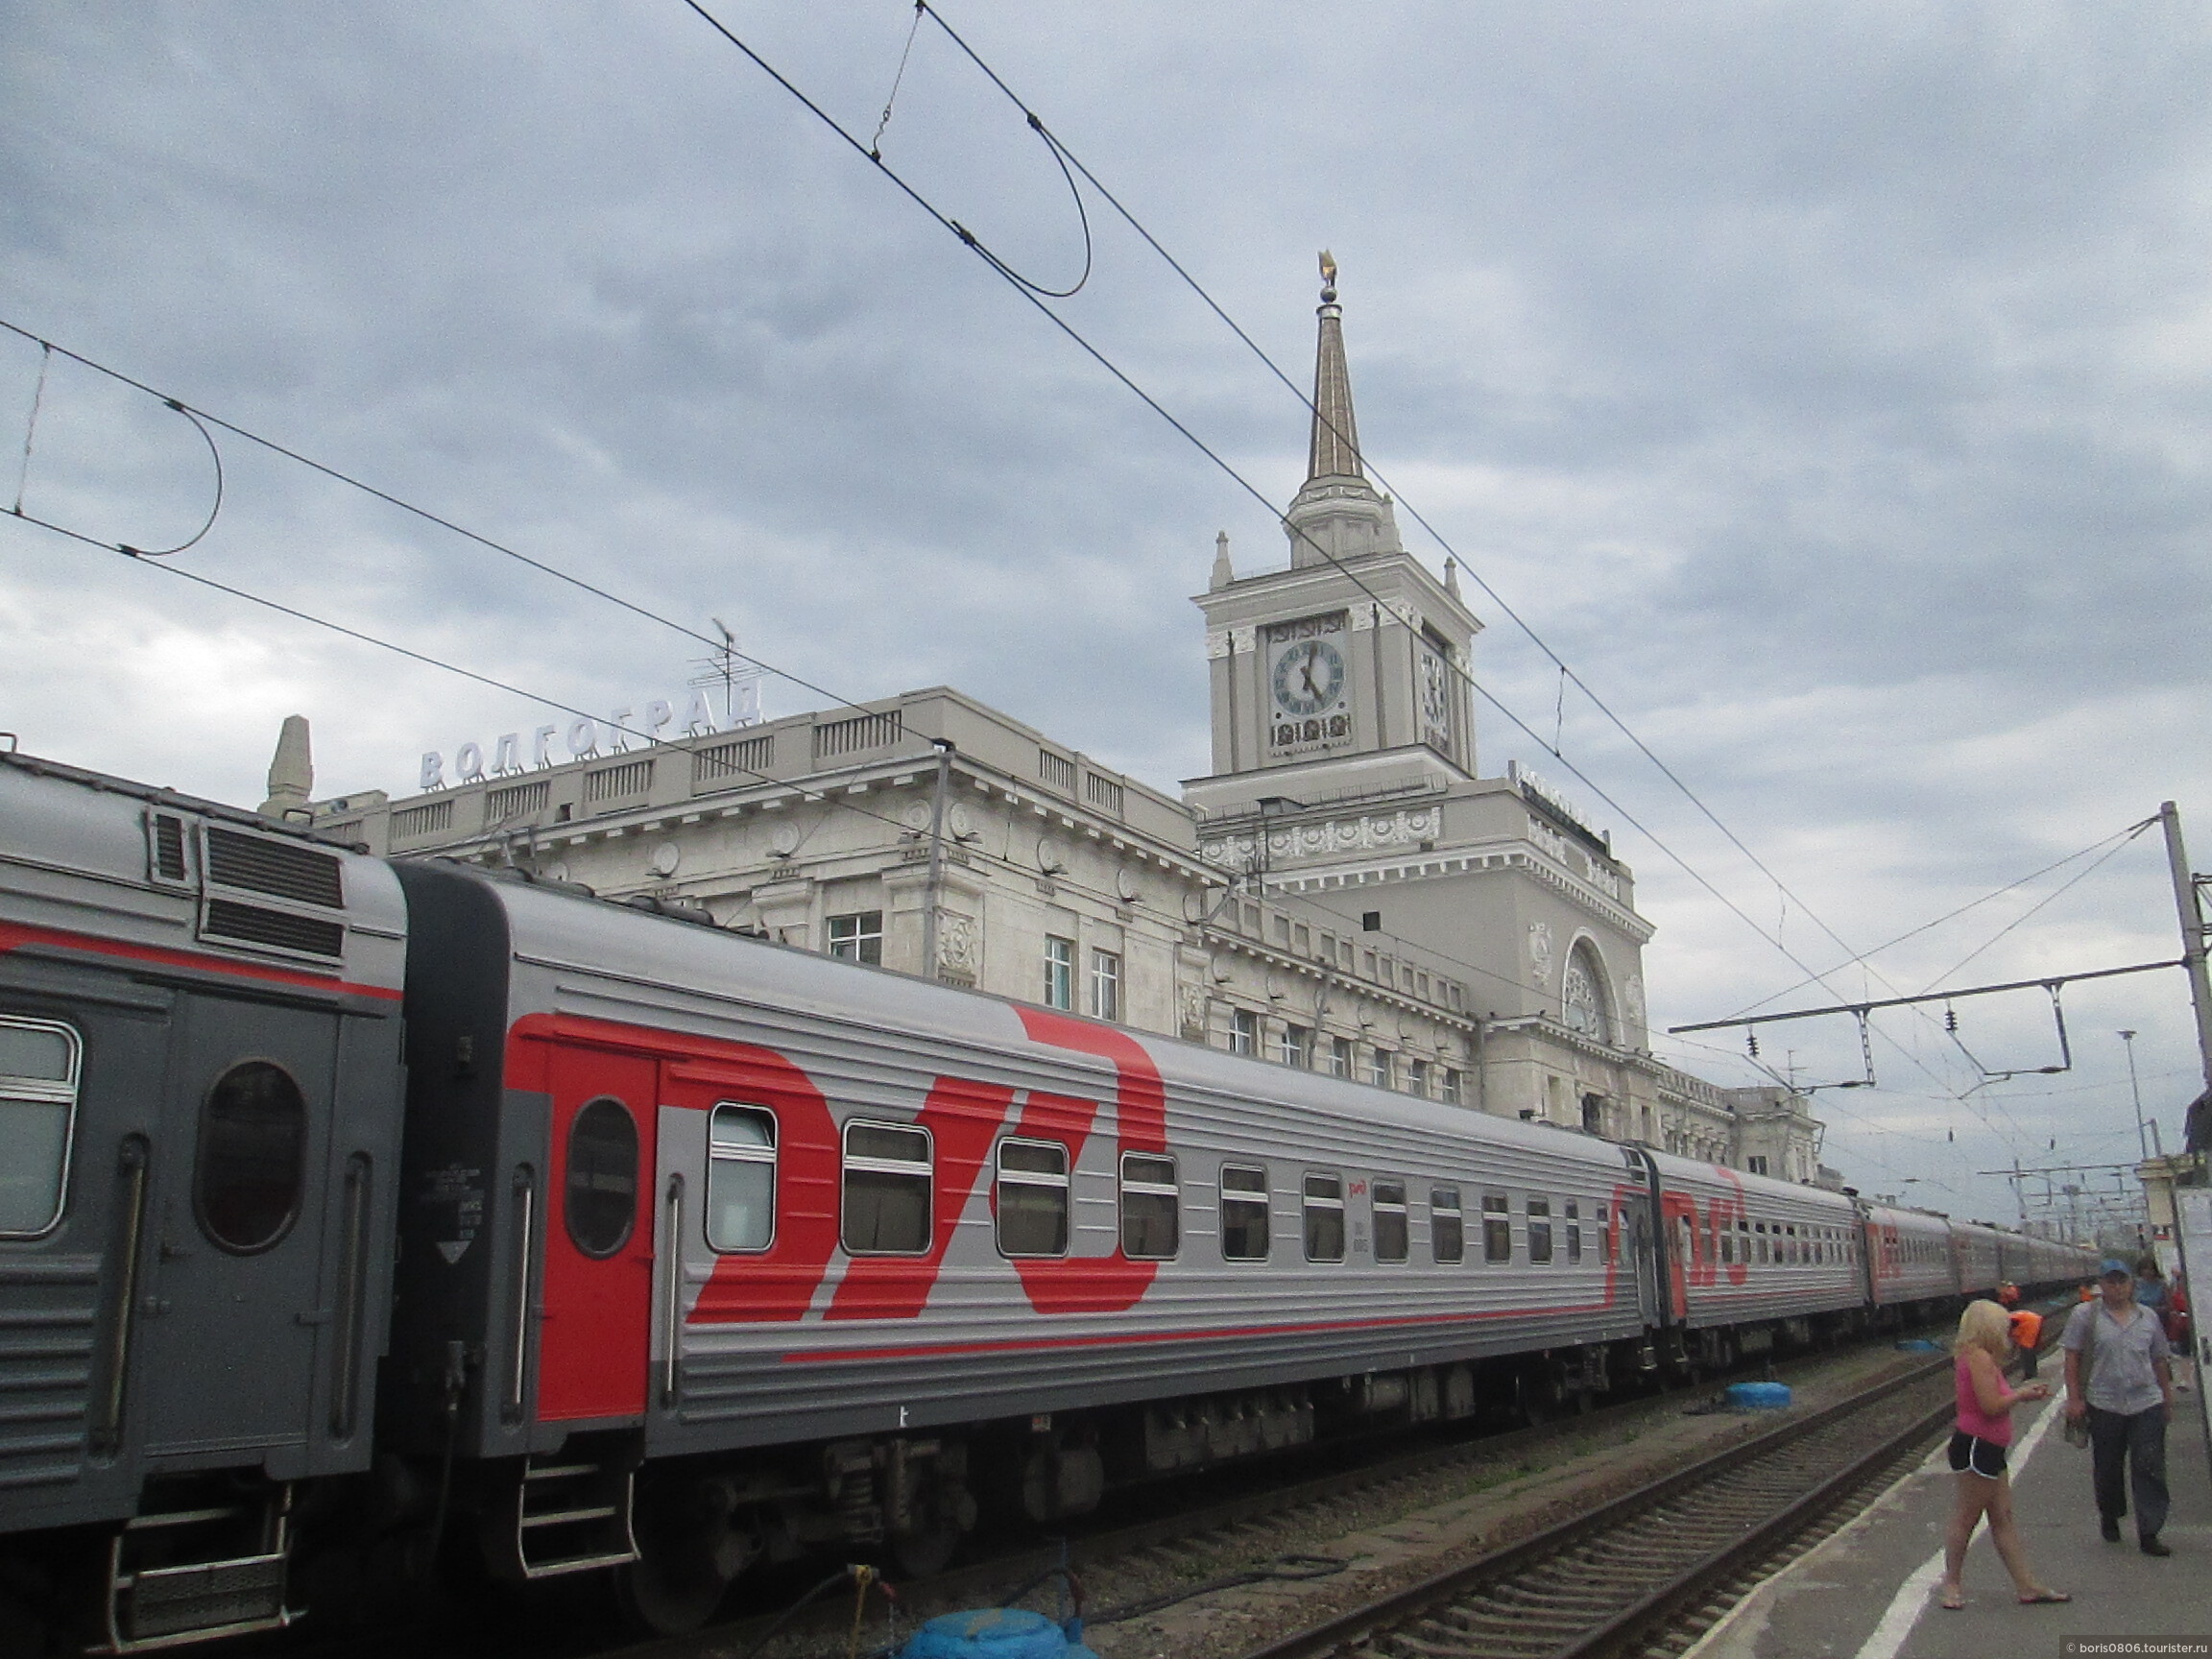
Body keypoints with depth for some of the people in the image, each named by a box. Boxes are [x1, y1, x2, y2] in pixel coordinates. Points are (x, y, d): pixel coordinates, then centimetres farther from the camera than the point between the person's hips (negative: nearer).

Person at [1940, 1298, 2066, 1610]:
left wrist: (2024, 1392, 11)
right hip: (1976, 1447, -11)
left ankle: (2027, 1584, 17)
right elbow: (1990, 1406, -23)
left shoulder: (1979, 1357, 16)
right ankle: (1952, 1582, 7)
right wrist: (2022, 1395, -7)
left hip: (1987, 1449, 11)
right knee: (1967, 1517, -2)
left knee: (2003, 1517, 12)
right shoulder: (1980, 1357, -17)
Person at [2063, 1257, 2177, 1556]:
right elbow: (2072, 1358, -2)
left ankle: (2149, 1534, 2)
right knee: (2107, 1468, 11)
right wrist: (2074, 1398, -7)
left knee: (2150, 1468, -3)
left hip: (2147, 1404, 2)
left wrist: (2168, 1401, 17)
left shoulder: (2148, 1317, 8)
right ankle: (2109, 1518, 32)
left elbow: (2160, 1361, 15)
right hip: (2104, 1405, -1)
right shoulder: (2085, 1315, -1)